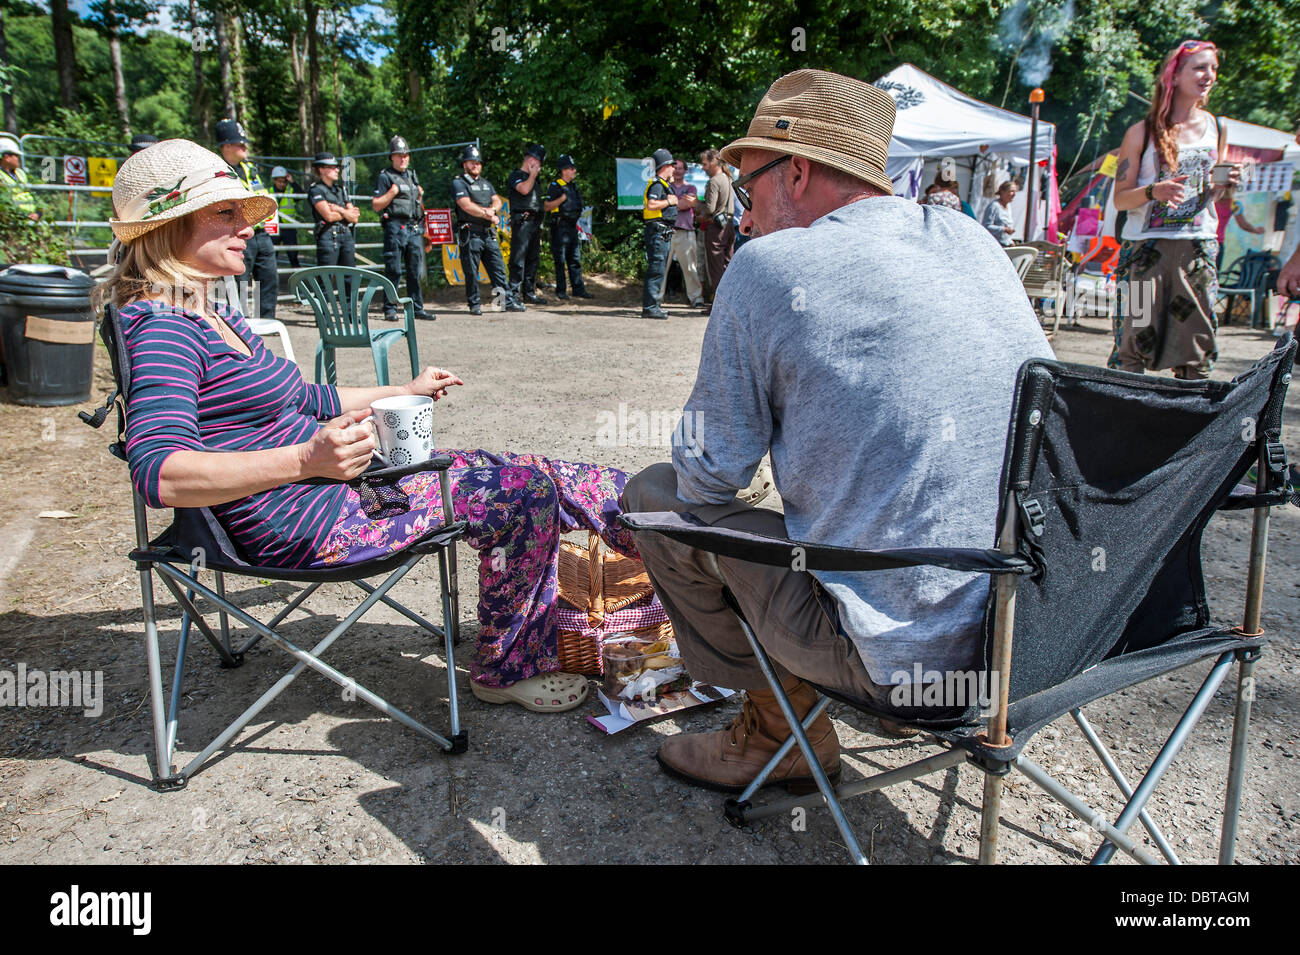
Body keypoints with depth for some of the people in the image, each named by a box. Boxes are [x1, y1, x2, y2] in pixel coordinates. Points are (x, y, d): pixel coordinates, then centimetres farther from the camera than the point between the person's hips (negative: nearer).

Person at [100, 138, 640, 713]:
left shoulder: (215, 319, 16)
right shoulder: (162, 326, -16)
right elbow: (159, 473, -28)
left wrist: (404, 392, 32)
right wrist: (306, 460, -37)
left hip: (329, 481, 10)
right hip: (295, 523, -10)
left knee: (515, 472, 6)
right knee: (525, 492, -9)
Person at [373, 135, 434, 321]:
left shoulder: (413, 175, 21)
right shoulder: (385, 177, 2)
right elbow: (376, 205, -4)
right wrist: (393, 191, -11)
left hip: (415, 229, 6)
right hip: (395, 227, -5)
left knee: (416, 271, 5)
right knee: (394, 271, -5)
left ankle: (417, 307, 11)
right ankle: (390, 309, 1)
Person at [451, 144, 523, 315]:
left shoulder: (486, 184, 23)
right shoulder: (459, 183, 1)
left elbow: (497, 201, 11)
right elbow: (466, 206, -12)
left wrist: (491, 209, -13)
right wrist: (488, 215, -9)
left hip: (489, 234, 6)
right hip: (470, 234, -6)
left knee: (498, 268, 3)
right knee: (471, 272, -2)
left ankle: (509, 301, 4)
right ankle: (474, 305, 6)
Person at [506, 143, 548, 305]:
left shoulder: (535, 178, 24)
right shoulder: (516, 175, -1)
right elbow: (524, 189, -22)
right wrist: (533, 174, -6)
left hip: (535, 222, 8)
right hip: (522, 221, -8)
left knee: (532, 258, 9)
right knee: (518, 259, -11)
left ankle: (529, 293, 14)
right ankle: (514, 293, -12)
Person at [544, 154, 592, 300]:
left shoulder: (573, 187, 17)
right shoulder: (555, 186, -7)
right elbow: (547, 206, -13)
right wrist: (563, 198, -21)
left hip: (572, 227, 8)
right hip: (560, 227, -8)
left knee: (575, 259, 7)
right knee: (560, 260, -3)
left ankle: (579, 289, 10)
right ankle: (560, 291, 3)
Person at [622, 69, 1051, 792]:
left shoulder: (769, 267, -11)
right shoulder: (971, 239, 8)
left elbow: (710, 475, -6)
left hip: (910, 663, -7)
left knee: (656, 495, 6)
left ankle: (782, 731, 17)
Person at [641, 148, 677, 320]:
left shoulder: (664, 184, 21)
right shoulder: (657, 184, -12)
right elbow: (650, 205, -25)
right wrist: (669, 201, -15)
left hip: (663, 233, 11)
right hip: (657, 230, -11)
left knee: (658, 269, 13)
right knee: (657, 269, -12)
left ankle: (653, 304, 20)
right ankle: (649, 307, -12)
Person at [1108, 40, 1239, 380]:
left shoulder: (1216, 128, 12)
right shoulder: (1142, 132, 0)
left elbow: (1208, 194, 21)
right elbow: (1120, 198, -2)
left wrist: (1224, 184, -1)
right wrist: (1153, 191, -21)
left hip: (1198, 246, 4)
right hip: (1146, 246, -4)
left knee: (1197, 343, 2)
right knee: (1134, 341, -8)